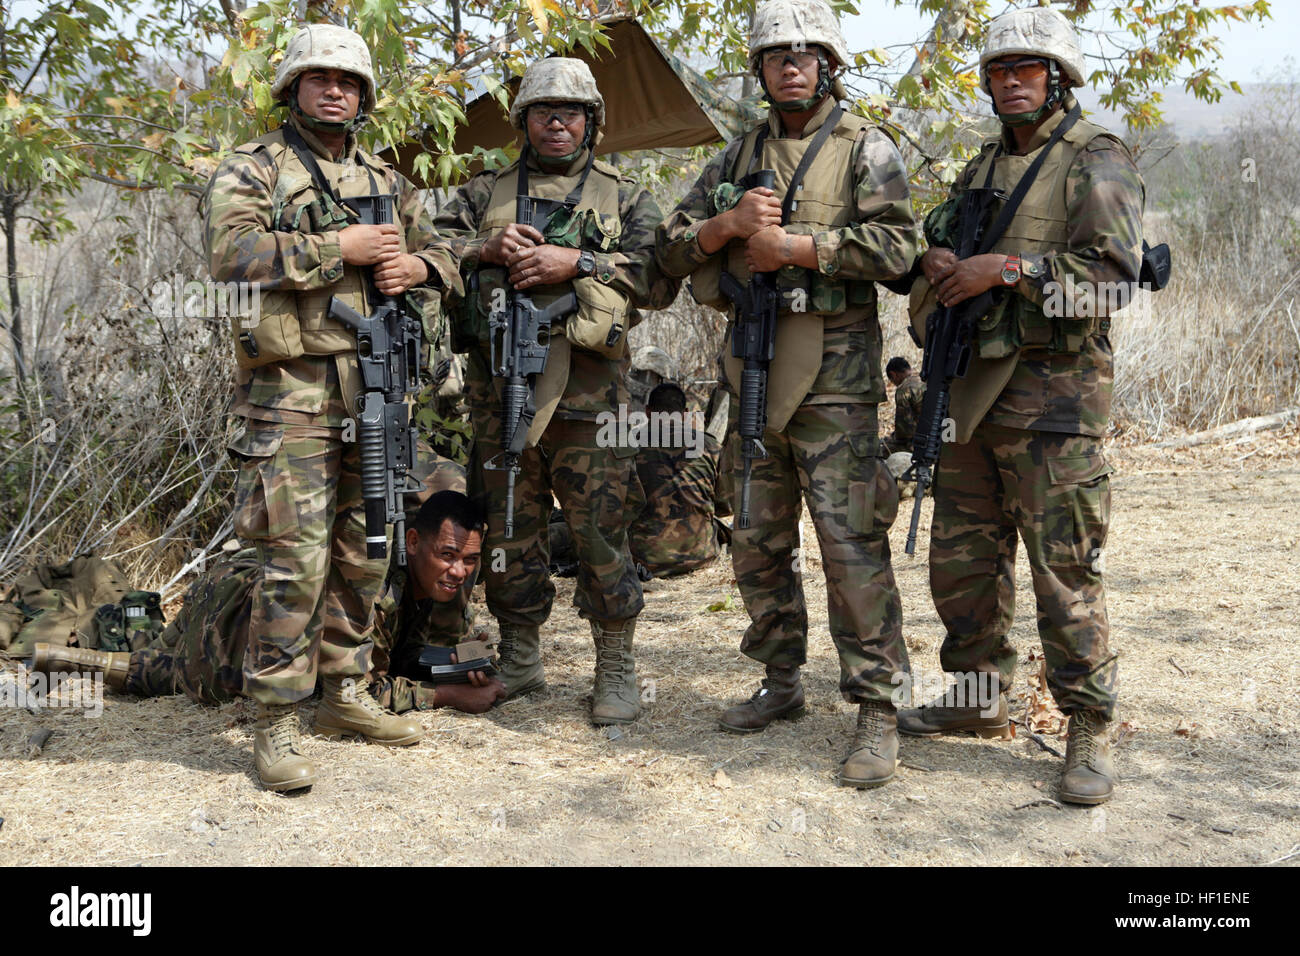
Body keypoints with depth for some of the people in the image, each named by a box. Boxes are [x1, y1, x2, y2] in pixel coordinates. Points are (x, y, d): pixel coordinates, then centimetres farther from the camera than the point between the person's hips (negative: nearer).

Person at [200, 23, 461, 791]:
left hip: (377, 391, 6)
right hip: (293, 392, -6)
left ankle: (346, 695, 25)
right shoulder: (251, 171, 1)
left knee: (363, 556, 12)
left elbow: (442, 260, 21)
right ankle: (277, 722, 0)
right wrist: (339, 248, -17)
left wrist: (418, 266, -3)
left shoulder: (388, 182, 18)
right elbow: (233, 251, -17)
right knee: (297, 562, -9)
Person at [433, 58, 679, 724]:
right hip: (498, 385, 2)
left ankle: (616, 669, 9)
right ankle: (520, 661, 22)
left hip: (586, 388, -2)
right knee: (509, 527, 8)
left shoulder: (625, 198, 13)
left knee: (599, 529, -3)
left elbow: (660, 276, 0)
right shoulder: (484, 192, 19)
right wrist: (489, 249, -8)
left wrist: (576, 261, -11)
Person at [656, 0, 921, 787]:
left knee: (853, 545, -8)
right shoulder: (739, 155, 16)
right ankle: (782, 683, 27)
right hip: (753, 371, 6)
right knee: (758, 544, 12)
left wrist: (792, 245, -16)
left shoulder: (866, 149, 0)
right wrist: (728, 225, -8)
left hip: (833, 375, -6)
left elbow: (897, 246, -14)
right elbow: (673, 246, 12)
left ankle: (878, 712, -1)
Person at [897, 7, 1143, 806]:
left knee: (1065, 567, -6)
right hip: (975, 386, 7)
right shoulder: (983, 167, 18)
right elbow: (934, 240, 21)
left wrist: (1006, 269, -17)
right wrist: (939, 259, -3)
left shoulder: (1096, 161, -4)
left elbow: (1115, 268, -15)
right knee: (961, 554, 12)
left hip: (1055, 389, -7)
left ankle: (1090, 732, 5)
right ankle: (979, 697, 28)